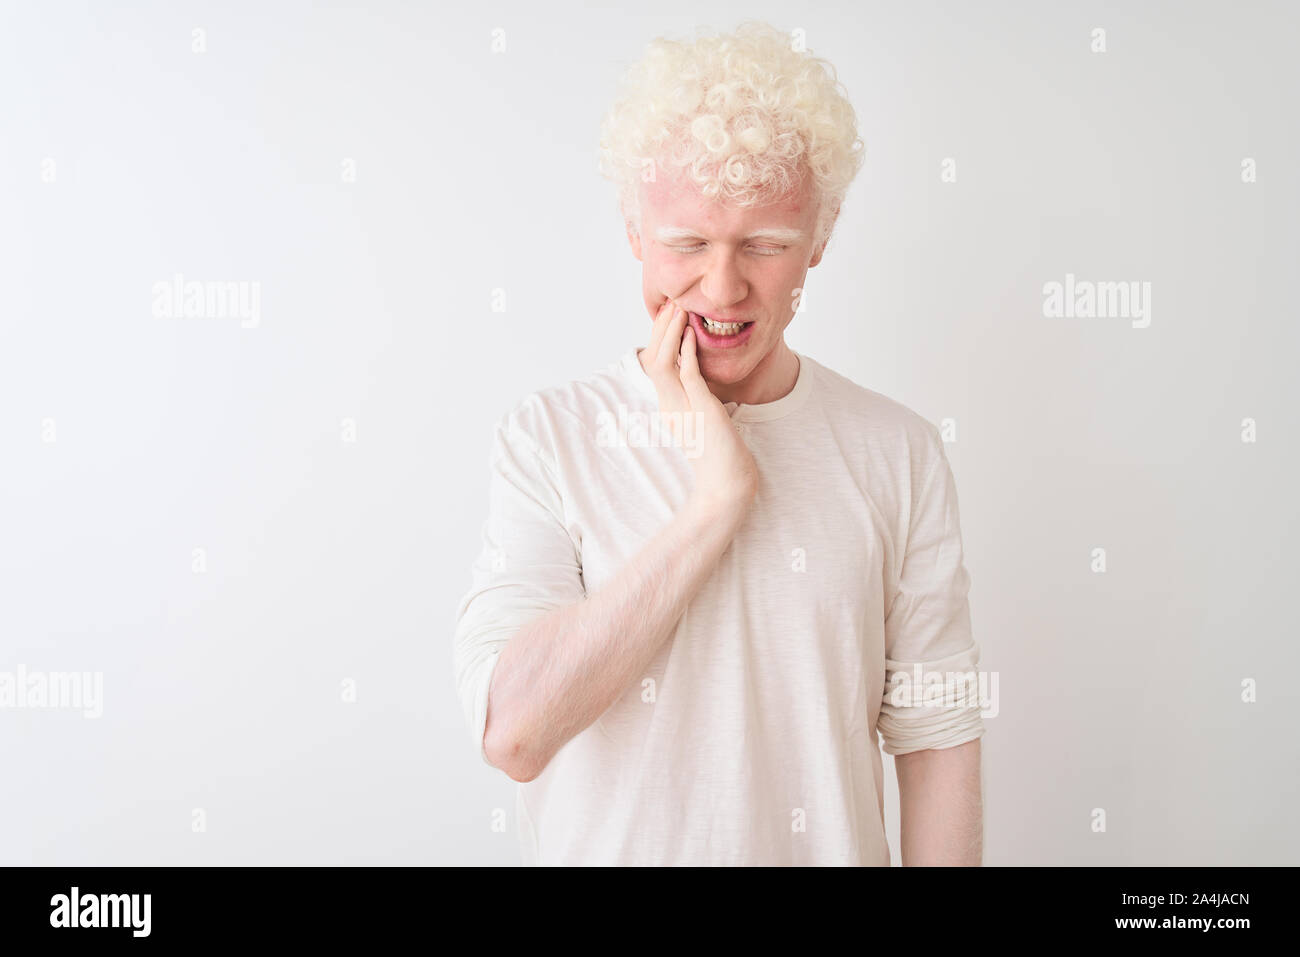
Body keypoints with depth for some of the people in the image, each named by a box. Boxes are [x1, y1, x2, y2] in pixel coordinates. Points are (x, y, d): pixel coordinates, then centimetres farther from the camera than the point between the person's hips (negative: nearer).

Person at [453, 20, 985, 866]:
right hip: (604, 845, -1)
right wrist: (718, 499, -26)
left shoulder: (900, 453, -9)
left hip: (831, 847, 1)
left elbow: (936, 734, -6)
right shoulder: (546, 440, -13)